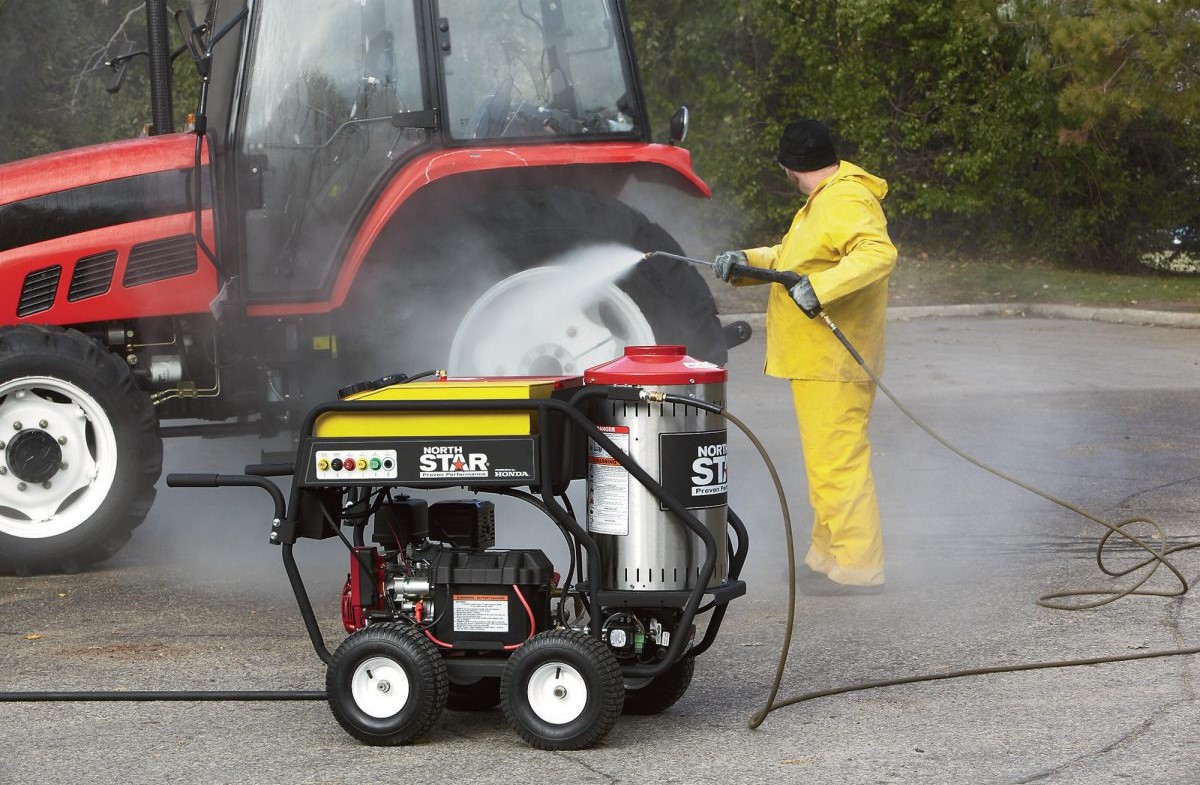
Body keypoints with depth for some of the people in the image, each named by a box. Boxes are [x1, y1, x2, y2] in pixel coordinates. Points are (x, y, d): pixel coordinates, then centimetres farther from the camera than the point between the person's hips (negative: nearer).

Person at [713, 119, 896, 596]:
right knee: (828, 460, 17)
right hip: (818, 360, 11)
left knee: (836, 460, -10)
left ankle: (858, 568, -8)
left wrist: (819, 287, -39)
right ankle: (827, 558, 26)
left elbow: (878, 253, -32)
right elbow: (793, 260, 30)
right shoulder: (823, 203, 19)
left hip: (833, 361, -11)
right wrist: (747, 262, 14)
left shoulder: (844, 203, -16)